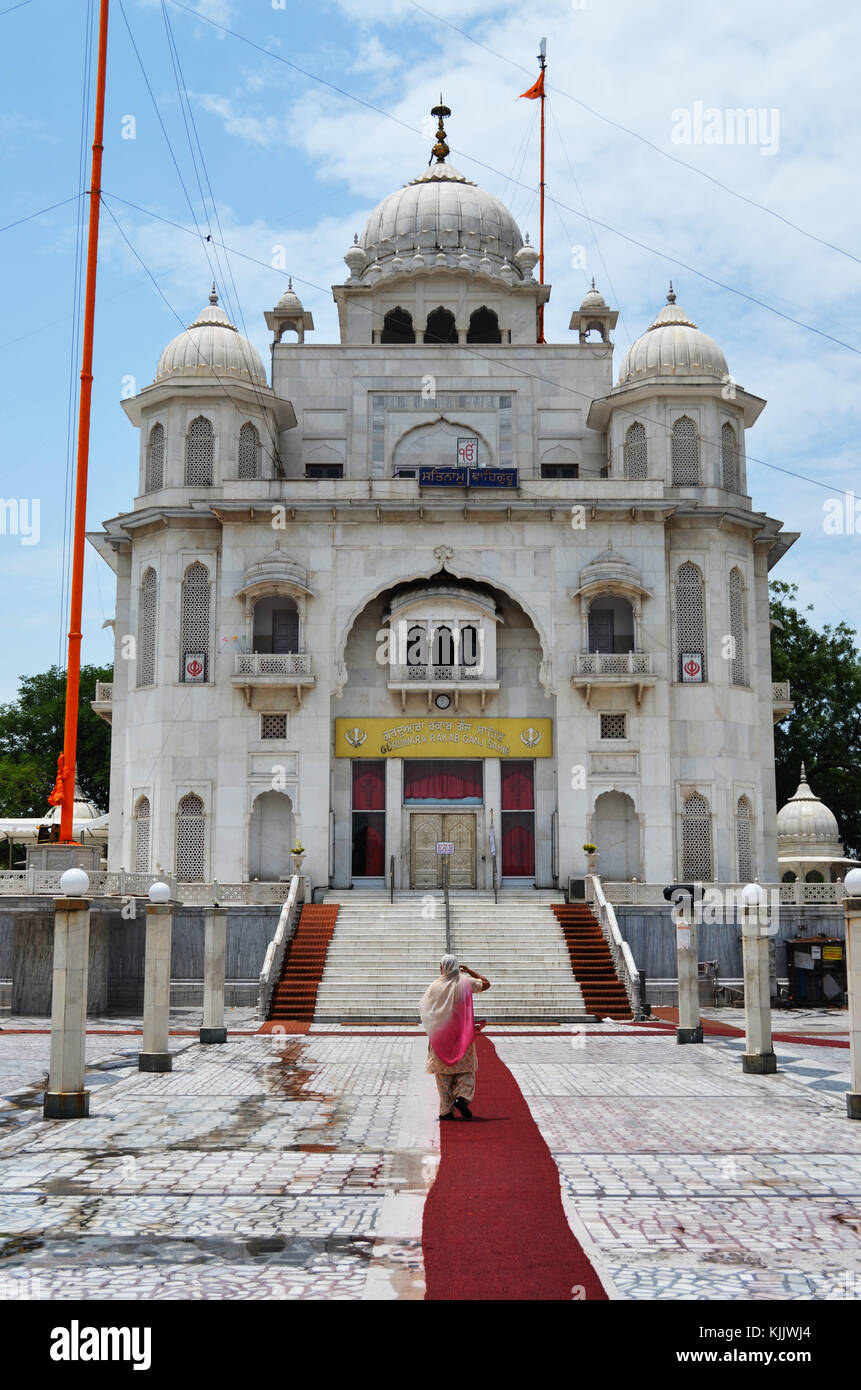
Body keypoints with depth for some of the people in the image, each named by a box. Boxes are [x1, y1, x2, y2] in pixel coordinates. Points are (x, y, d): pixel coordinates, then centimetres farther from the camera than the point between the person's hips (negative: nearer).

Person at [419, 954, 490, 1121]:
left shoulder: (435, 986, -7)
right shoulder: (466, 982, -5)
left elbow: (423, 1006, 0)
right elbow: (486, 984, 10)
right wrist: (470, 971, 12)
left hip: (441, 1035, 0)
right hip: (462, 1036, 0)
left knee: (443, 1071, 7)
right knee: (465, 1069, 11)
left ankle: (446, 1110, 5)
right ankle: (462, 1097, -13)